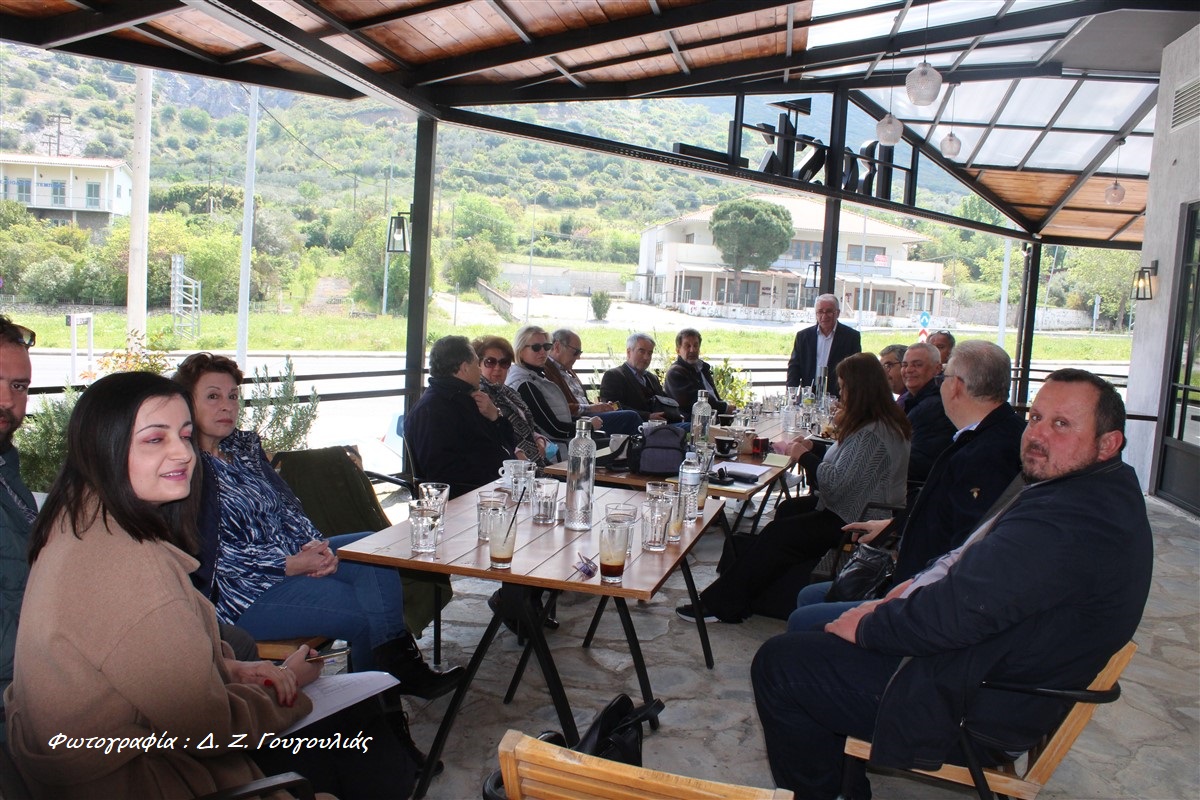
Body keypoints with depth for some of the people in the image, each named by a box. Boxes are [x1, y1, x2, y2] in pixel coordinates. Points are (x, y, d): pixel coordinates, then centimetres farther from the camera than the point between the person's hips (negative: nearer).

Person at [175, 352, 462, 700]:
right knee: (365, 610, -17)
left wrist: (315, 545, -8)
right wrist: (293, 565, -20)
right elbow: (212, 554, -20)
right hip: (239, 592, -9)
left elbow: (286, 504, 12)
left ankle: (404, 667, -7)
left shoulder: (244, 445, 11)